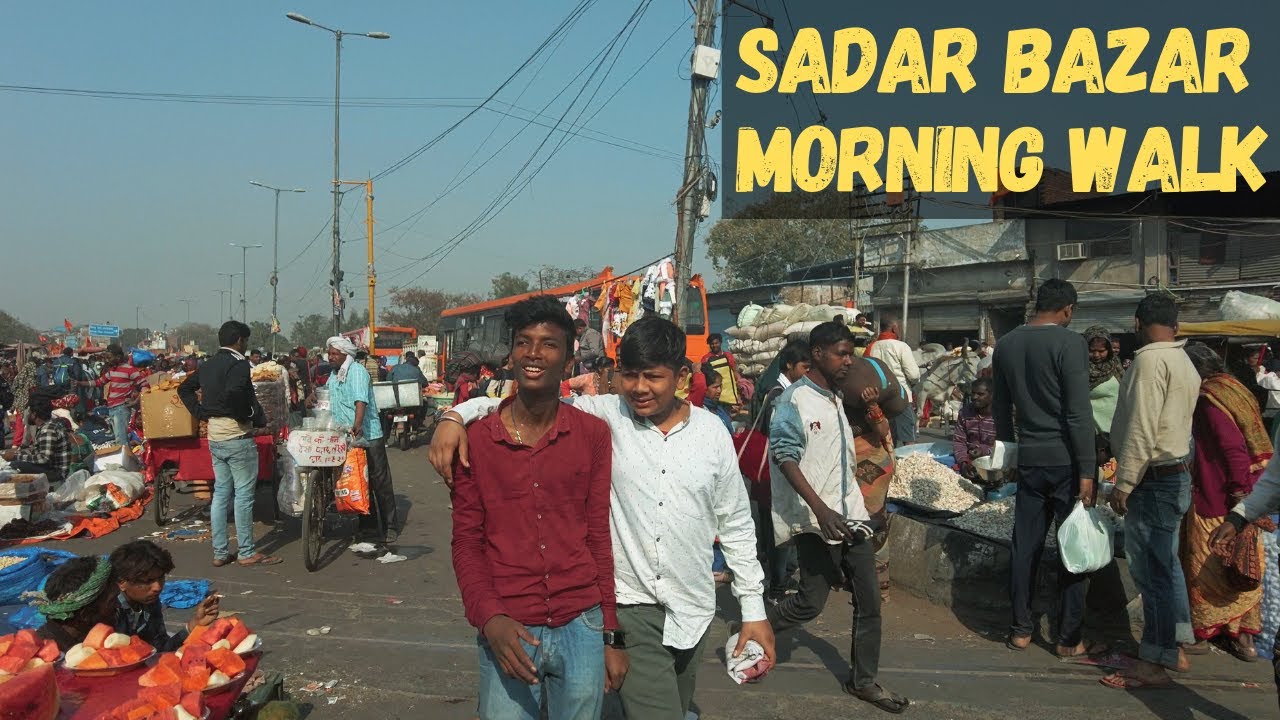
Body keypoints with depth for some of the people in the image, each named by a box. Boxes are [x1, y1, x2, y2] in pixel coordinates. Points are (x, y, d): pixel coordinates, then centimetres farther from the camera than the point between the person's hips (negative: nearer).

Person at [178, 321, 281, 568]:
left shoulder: (208, 364, 12)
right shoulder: (238, 363, -14)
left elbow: (184, 388, 20)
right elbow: (234, 393, -30)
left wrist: (202, 414, 14)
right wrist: (255, 419, -17)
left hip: (215, 435, 9)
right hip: (238, 436, -9)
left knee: (221, 493, 12)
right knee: (244, 495, -2)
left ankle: (219, 553, 16)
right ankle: (246, 553, 4)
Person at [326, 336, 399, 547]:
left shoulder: (357, 371, -12)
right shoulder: (333, 376, 15)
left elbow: (361, 400, -28)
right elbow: (330, 404, 27)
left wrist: (357, 425, -40)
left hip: (368, 436, -8)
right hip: (346, 437, 8)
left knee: (380, 482, -2)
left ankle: (391, 528, 4)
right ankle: (368, 527, 19)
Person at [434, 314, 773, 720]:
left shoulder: (711, 432, 0)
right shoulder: (602, 417, -7)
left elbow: (736, 526, 6)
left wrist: (754, 609, 6)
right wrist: (455, 416, -27)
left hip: (693, 609, 3)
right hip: (629, 606, -3)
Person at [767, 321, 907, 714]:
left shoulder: (836, 398, 14)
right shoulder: (794, 400, -12)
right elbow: (785, 459, -20)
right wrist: (820, 509, -26)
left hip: (850, 513, 8)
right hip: (815, 519, -8)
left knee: (869, 600, 7)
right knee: (812, 601, -3)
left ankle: (864, 680, 20)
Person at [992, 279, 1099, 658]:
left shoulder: (1006, 345, 7)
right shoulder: (1070, 343, -12)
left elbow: (1000, 408, 14)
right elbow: (1079, 413, -16)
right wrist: (1087, 471, -14)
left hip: (1028, 459, 5)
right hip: (1067, 459, -5)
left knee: (1025, 544, 11)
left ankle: (1020, 630, 18)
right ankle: (1069, 639, 10)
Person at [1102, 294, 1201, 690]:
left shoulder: (1150, 359, -17)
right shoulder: (1185, 362, 13)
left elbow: (1141, 430, -21)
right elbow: (1173, 421, 12)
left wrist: (1123, 484, -17)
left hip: (1154, 480, -10)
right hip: (1175, 474, 10)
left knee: (1152, 571, -4)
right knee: (1165, 567, 17)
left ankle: (1154, 665, 2)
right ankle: (1175, 651, 26)